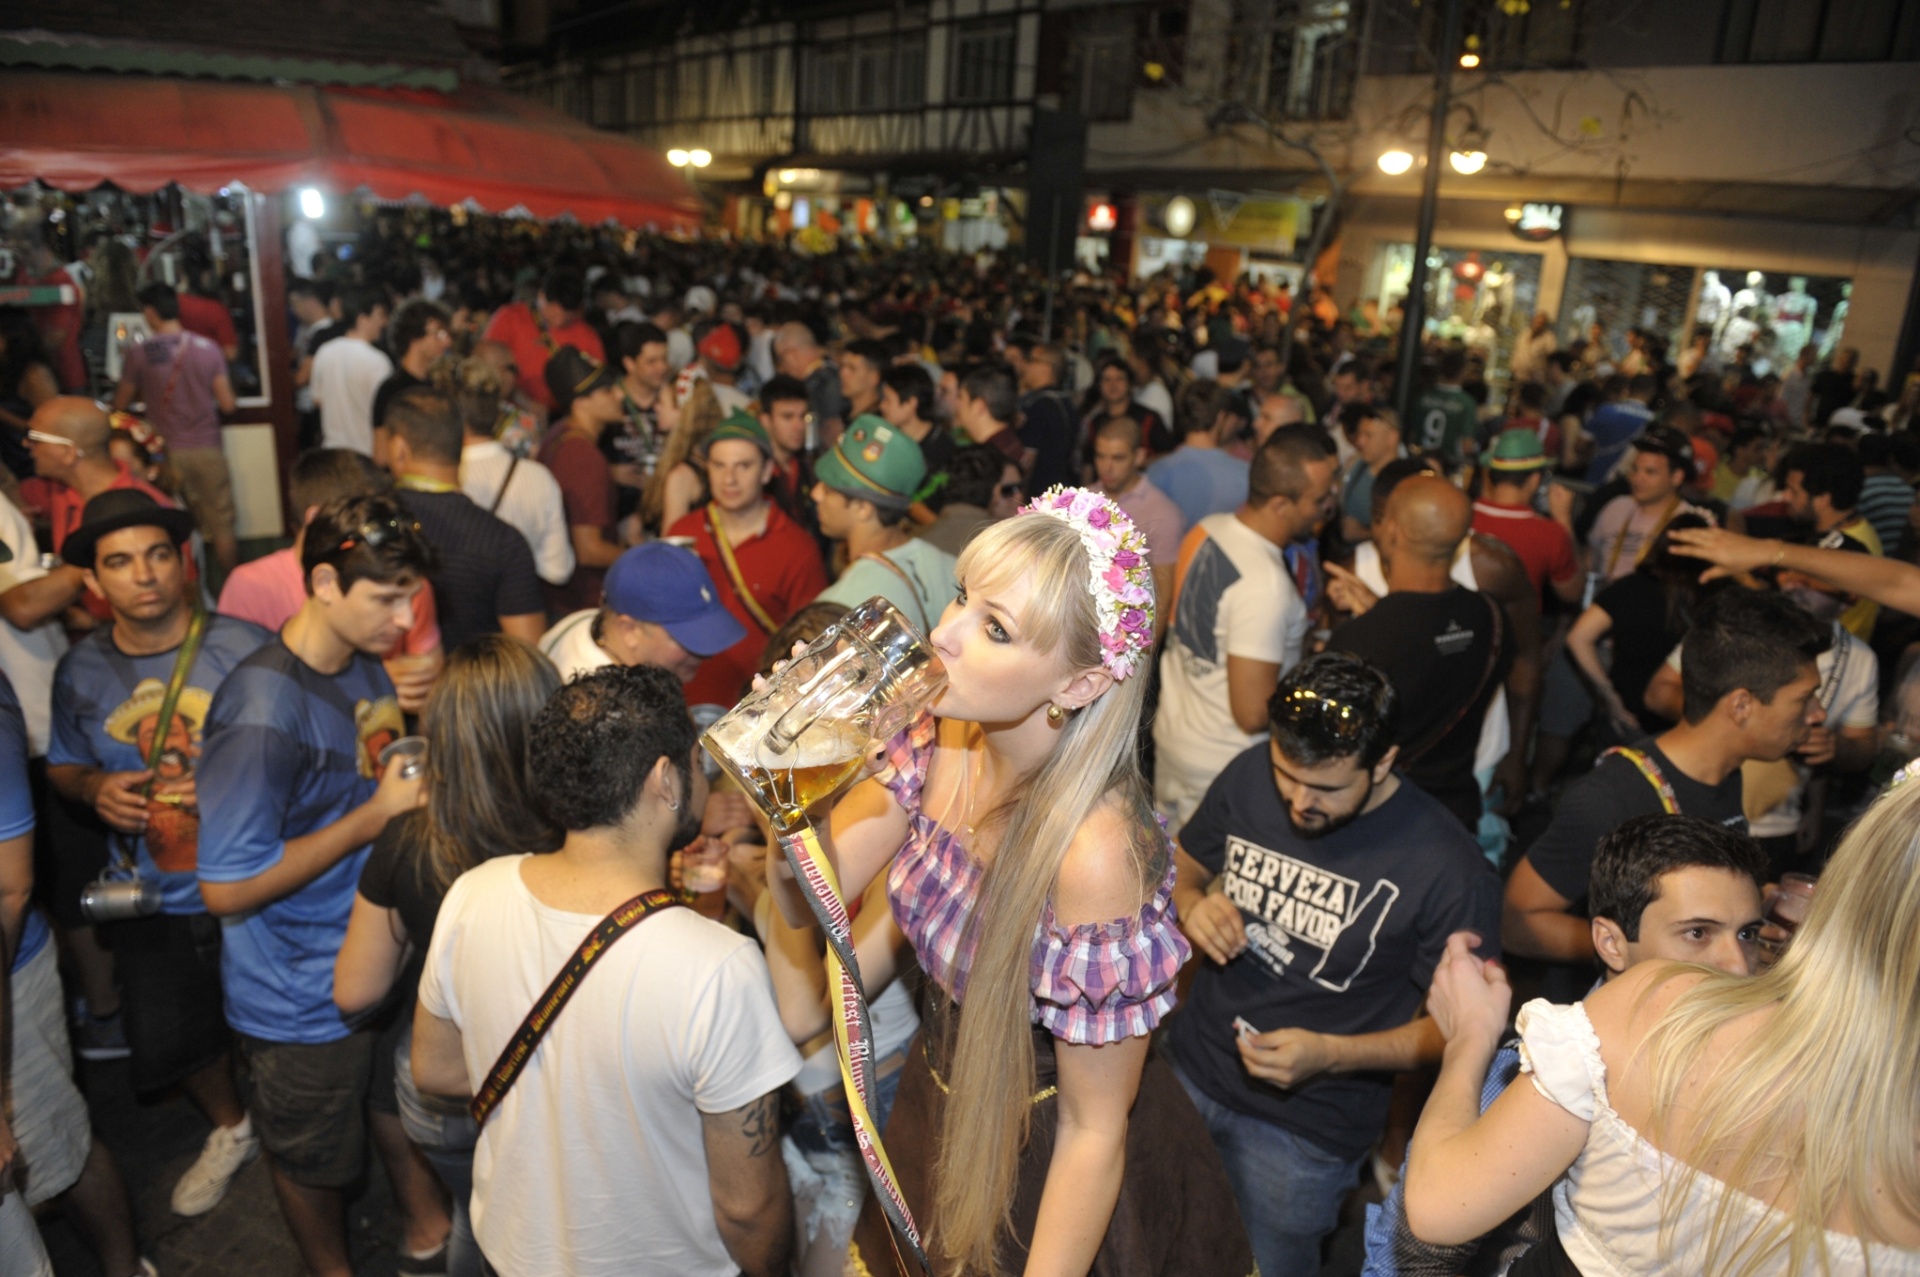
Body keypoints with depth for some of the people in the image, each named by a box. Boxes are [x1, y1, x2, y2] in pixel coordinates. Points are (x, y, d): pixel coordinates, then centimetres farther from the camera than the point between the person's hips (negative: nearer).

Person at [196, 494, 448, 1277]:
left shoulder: (364, 664, -3)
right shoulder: (262, 713, -31)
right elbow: (228, 888, -29)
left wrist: (419, 777, -5)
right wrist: (379, 812, -28)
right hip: (306, 993, -7)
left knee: (405, 1104, 29)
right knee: (314, 1158, 19)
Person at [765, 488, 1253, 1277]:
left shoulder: (1093, 851, -36)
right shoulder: (943, 741, -16)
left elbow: (1094, 1131, -25)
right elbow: (804, 903, -10)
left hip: (1047, 1171, -6)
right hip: (938, 1106, 6)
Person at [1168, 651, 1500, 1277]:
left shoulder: (1449, 872, -23)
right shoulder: (1250, 775, -10)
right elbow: (1183, 868, 6)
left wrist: (1331, 1055, -26)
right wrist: (1192, 906, -17)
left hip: (1306, 1124, -4)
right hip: (1186, 1069, 4)